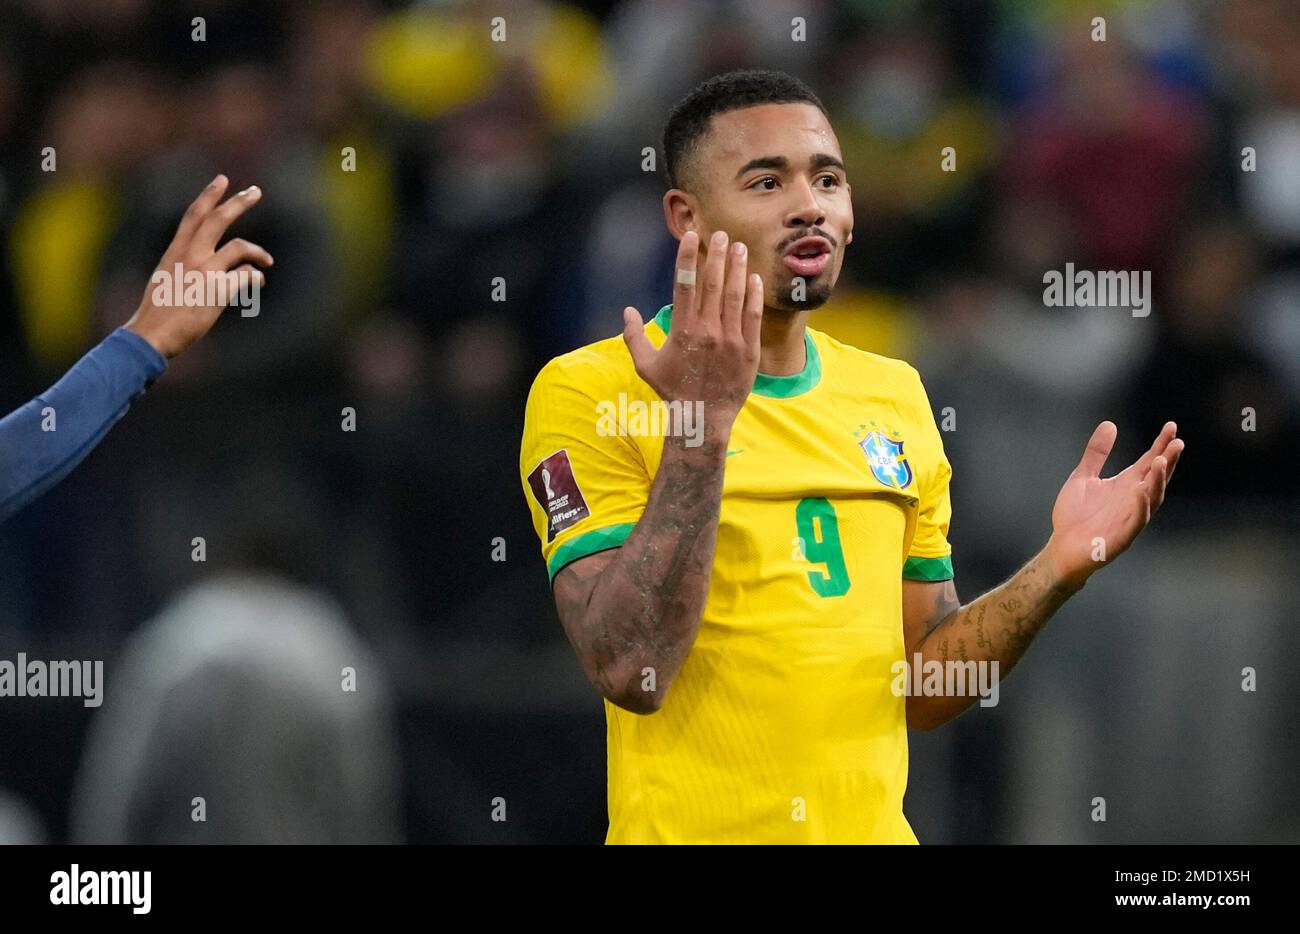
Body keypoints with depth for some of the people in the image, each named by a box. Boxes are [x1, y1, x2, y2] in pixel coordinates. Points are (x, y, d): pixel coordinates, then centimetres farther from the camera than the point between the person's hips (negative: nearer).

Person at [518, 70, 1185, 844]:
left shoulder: (894, 396, 8)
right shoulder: (587, 392, -10)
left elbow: (918, 690, 11)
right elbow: (629, 671, -21)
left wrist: (1059, 568, -3)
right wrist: (700, 425, -27)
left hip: (875, 830, 6)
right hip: (697, 831, -6)